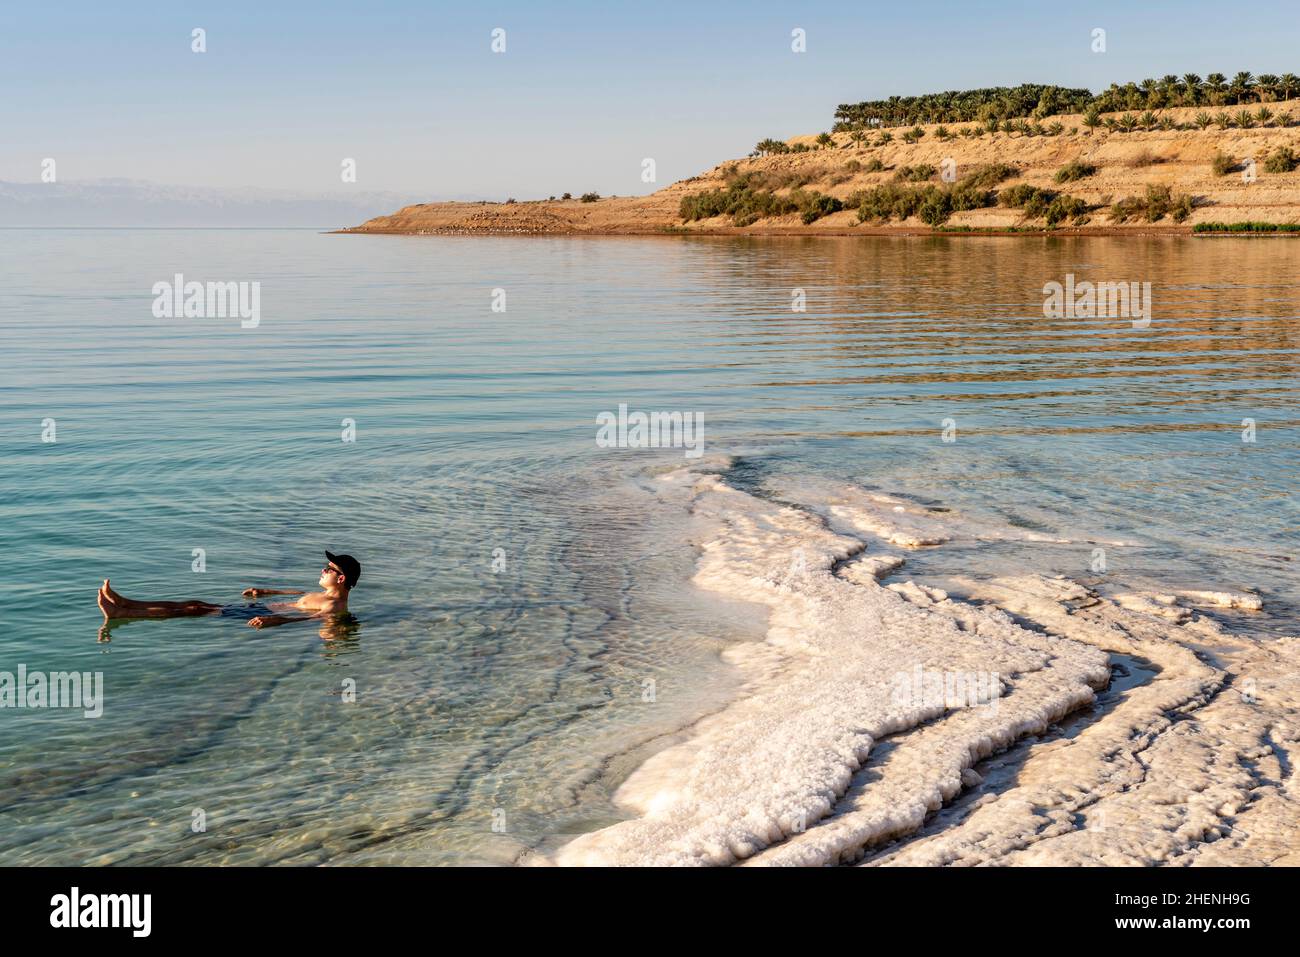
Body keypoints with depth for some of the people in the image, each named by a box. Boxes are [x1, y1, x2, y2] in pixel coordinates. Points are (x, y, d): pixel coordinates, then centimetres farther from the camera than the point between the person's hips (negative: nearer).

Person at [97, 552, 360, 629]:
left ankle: (120, 613, -14)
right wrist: (267, 591, 40)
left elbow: (311, 617, -38)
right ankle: (124, 604, 2)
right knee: (195, 604, 4)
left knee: (195, 610, -12)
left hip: (263, 614, -9)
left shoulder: (335, 607, -18)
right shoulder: (327, 596, 15)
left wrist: (275, 620, -55)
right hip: (261, 609, 9)